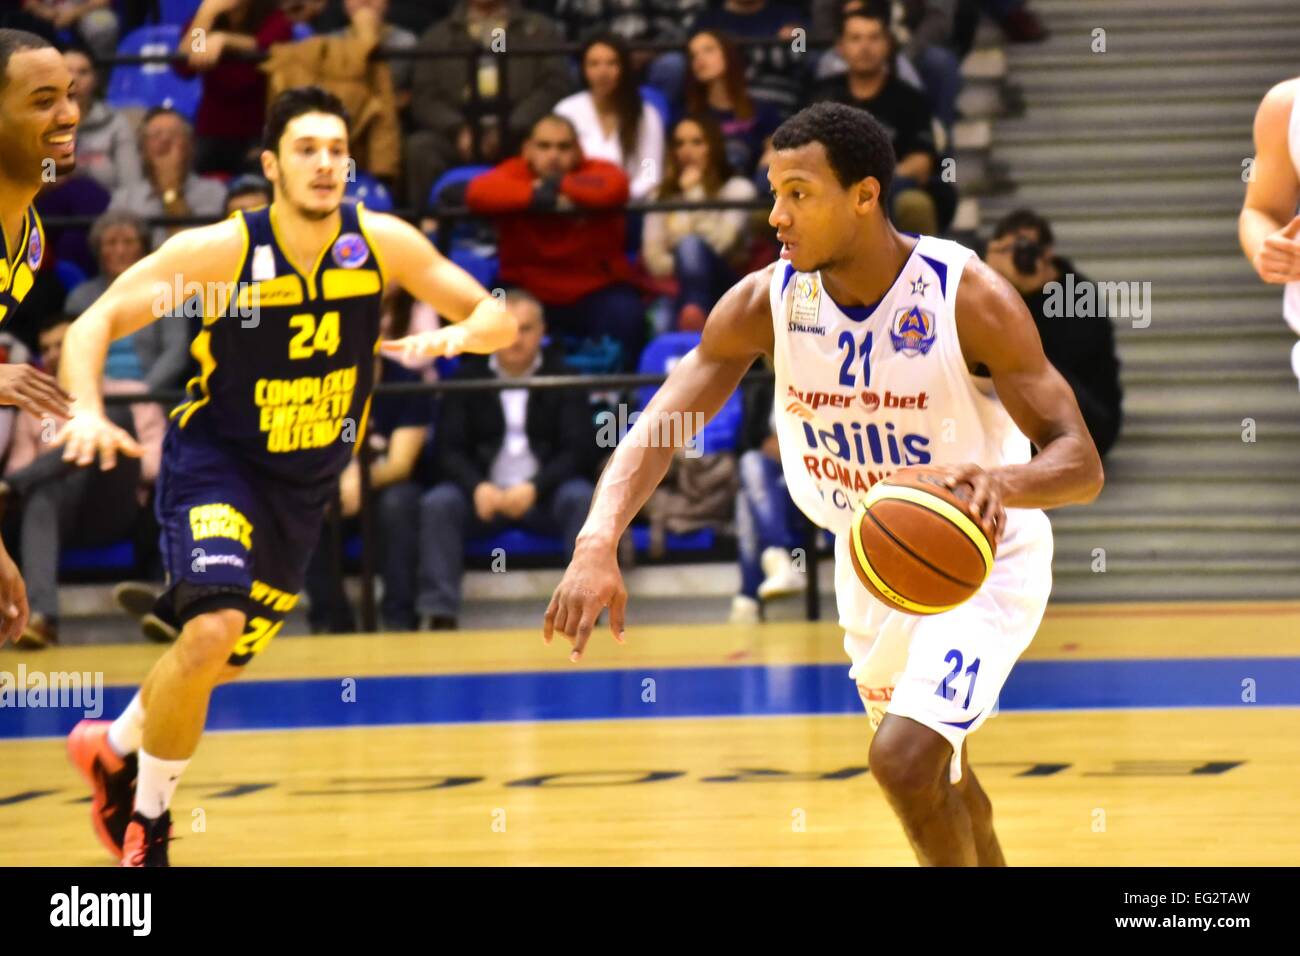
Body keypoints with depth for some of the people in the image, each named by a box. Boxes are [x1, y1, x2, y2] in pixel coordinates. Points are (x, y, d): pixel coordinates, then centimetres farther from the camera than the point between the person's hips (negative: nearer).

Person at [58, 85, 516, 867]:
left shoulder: (382, 243, -12)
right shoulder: (220, 251, -21)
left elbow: (498, 319, -4)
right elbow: (97, 323, -17)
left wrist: (459, 335, -28)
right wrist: (89, 412, -35)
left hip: (306, 482, 5)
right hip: (216, 459, -5)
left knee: (228, 661, 17)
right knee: (212, 630, -27)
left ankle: (114, 746, 48)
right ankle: (148, 819, -5)